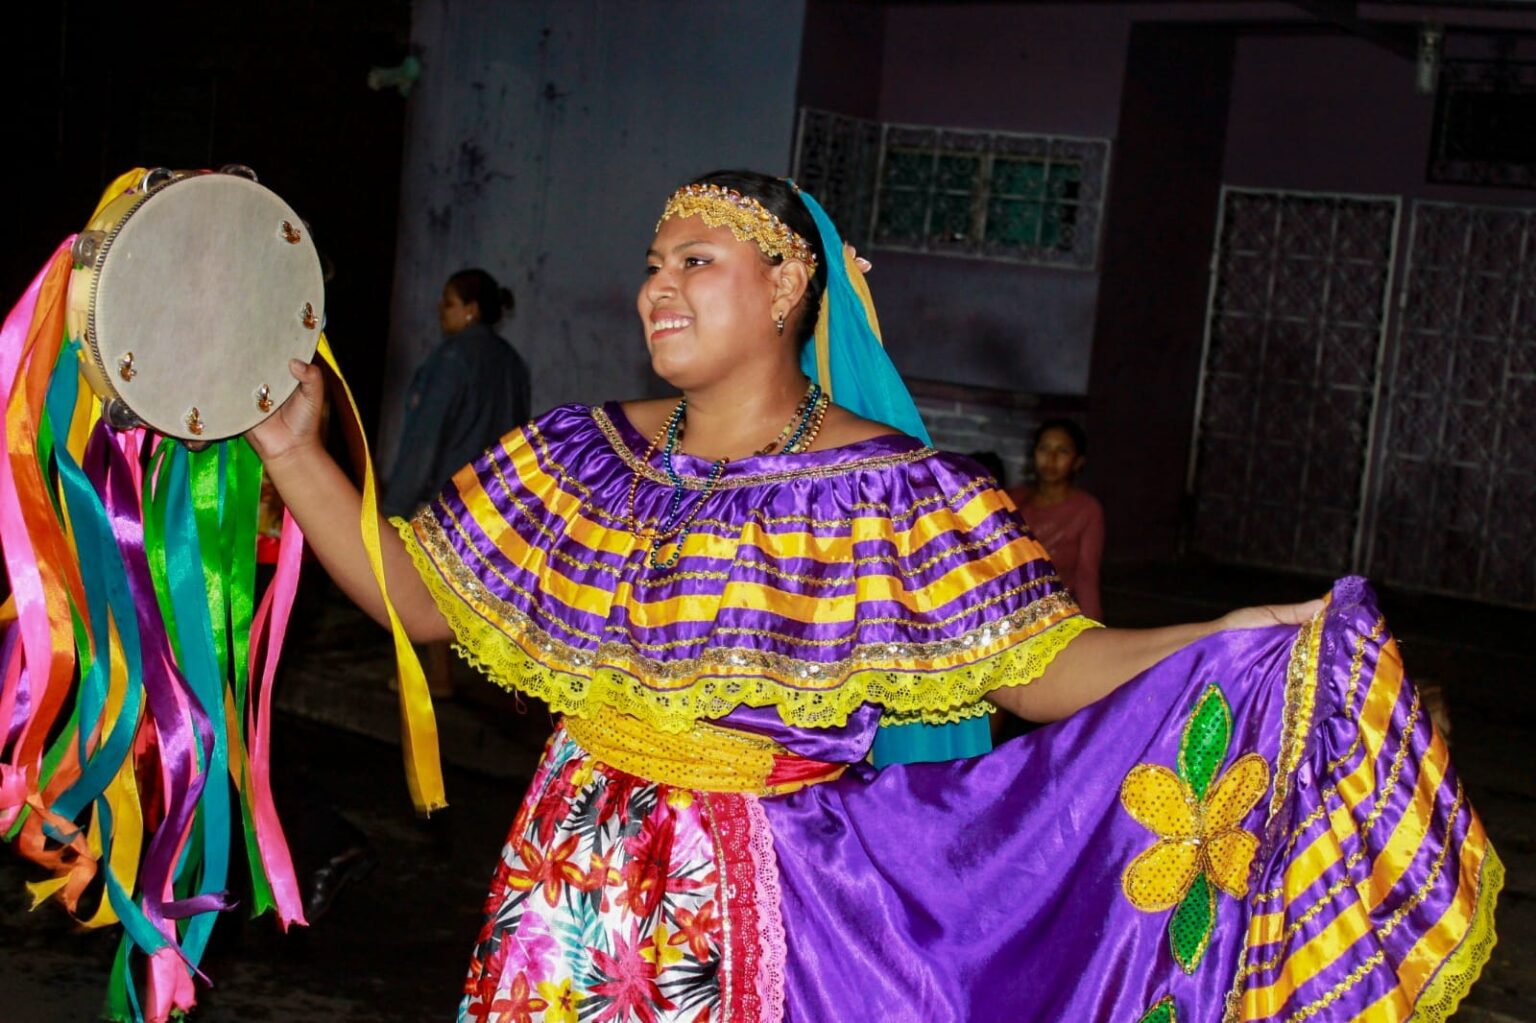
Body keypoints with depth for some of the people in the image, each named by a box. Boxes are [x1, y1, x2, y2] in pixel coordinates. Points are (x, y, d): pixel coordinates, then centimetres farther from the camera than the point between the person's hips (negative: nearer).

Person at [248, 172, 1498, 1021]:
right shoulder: (586, 457, 1)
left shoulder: (890, 490, -11)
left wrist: (1225, 643, -29)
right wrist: (296, 454, -4)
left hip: (764, 894, -3)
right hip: (583, 879, 4)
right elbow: (417, 595, 4)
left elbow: (1041, 662, -14)